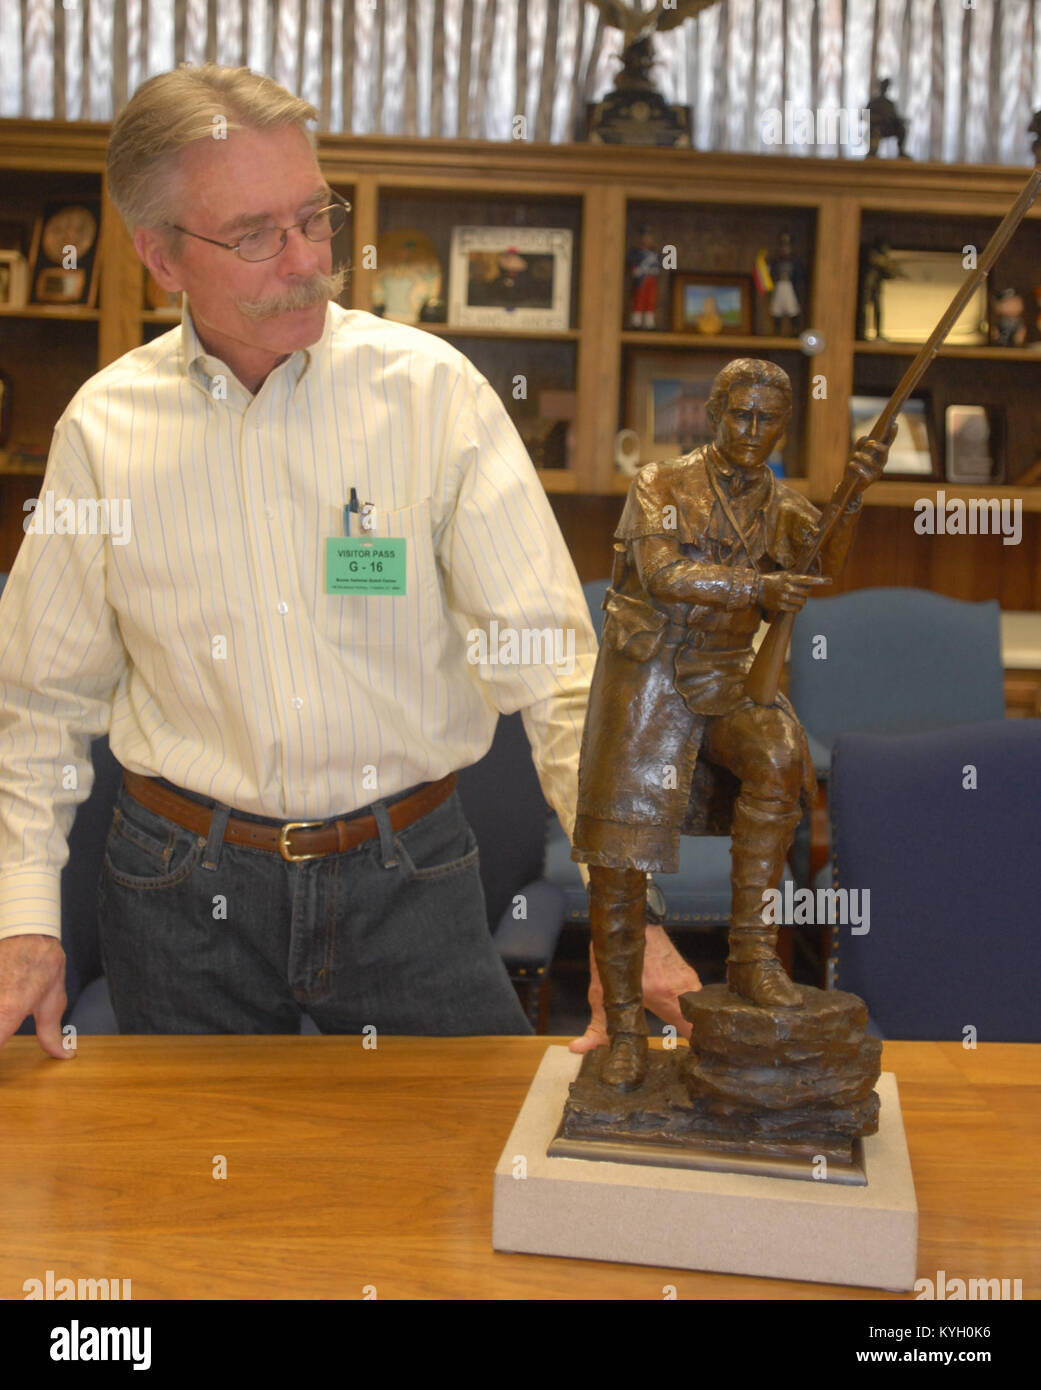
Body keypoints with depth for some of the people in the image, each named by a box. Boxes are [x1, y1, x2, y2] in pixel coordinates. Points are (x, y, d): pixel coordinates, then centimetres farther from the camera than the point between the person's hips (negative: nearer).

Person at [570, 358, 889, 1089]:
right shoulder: (663, 486, -3)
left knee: (778, 757, -30)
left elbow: (823, 569, -15)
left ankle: (752, 950, -20)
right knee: (618, 863, -3)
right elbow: (662, 575, -20)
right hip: (645, 679, -2)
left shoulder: (783, 506, 6)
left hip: (723, 683, 2)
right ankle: (627, 1028, 13)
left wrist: (854, 499, -32)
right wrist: (757, 588, -33)